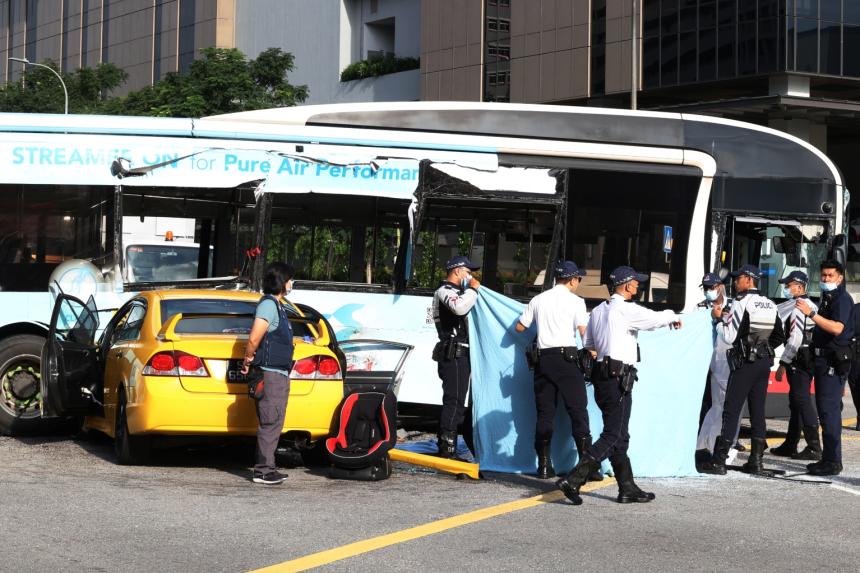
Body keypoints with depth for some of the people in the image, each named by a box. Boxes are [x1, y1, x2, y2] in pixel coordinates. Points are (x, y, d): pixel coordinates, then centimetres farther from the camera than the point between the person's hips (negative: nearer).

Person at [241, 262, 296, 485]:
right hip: (271, 374, -10)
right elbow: (254, 339, -20)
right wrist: (248, 359, -5)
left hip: (280, 374, 10)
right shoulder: (268, 304, -13)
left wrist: (249, 361, 15)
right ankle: (263, 470, -7)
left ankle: (267, 468, 17)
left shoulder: (277, 305, 19)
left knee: (274, 423, 12)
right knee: (270, 423, -9)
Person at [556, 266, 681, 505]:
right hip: (618, 378, -9)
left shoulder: (598, 311, 14)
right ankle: (573, 480, -16)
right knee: (612, 436, -9)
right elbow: (658, 318, -8)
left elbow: (588, 344, 18)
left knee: (619, 437, 12)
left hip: (602, 375, 9)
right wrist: (674, 317, 12)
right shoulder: (626, 309, -11)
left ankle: (628, 488, 16)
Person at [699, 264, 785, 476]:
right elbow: (779, 337, 14)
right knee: (758, 411, 10)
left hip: (744, 363, -7)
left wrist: (719, 319, 0)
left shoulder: (741, 303, -12)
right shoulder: (770, 305, 9)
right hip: (764, 362, 7)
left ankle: (719, 461, -7)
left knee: (731, 410, -6)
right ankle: (756, 461, 11)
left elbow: (730, 337, -14)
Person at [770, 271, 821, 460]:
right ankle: (790, 446, 24)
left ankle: (814, 448, -11)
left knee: (802, 401, -10)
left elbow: (795, 339, -21)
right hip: (809, 359, 10)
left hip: (799, 359, -10)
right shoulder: (812, 306, 18)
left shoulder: (798, 307, -14)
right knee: (796, 402, 16)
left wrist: (783, 364, -19)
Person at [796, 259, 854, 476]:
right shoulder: (827, 298, 19)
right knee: (825, 409, 14)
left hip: (834, 360, -10)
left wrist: (811, 314, -30)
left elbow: (837, 328, -27)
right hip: (824, 358, 10)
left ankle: (833, 462, -12)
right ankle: (828, 458, 20)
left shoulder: (842, 298, -11)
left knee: (829, 410, -12)